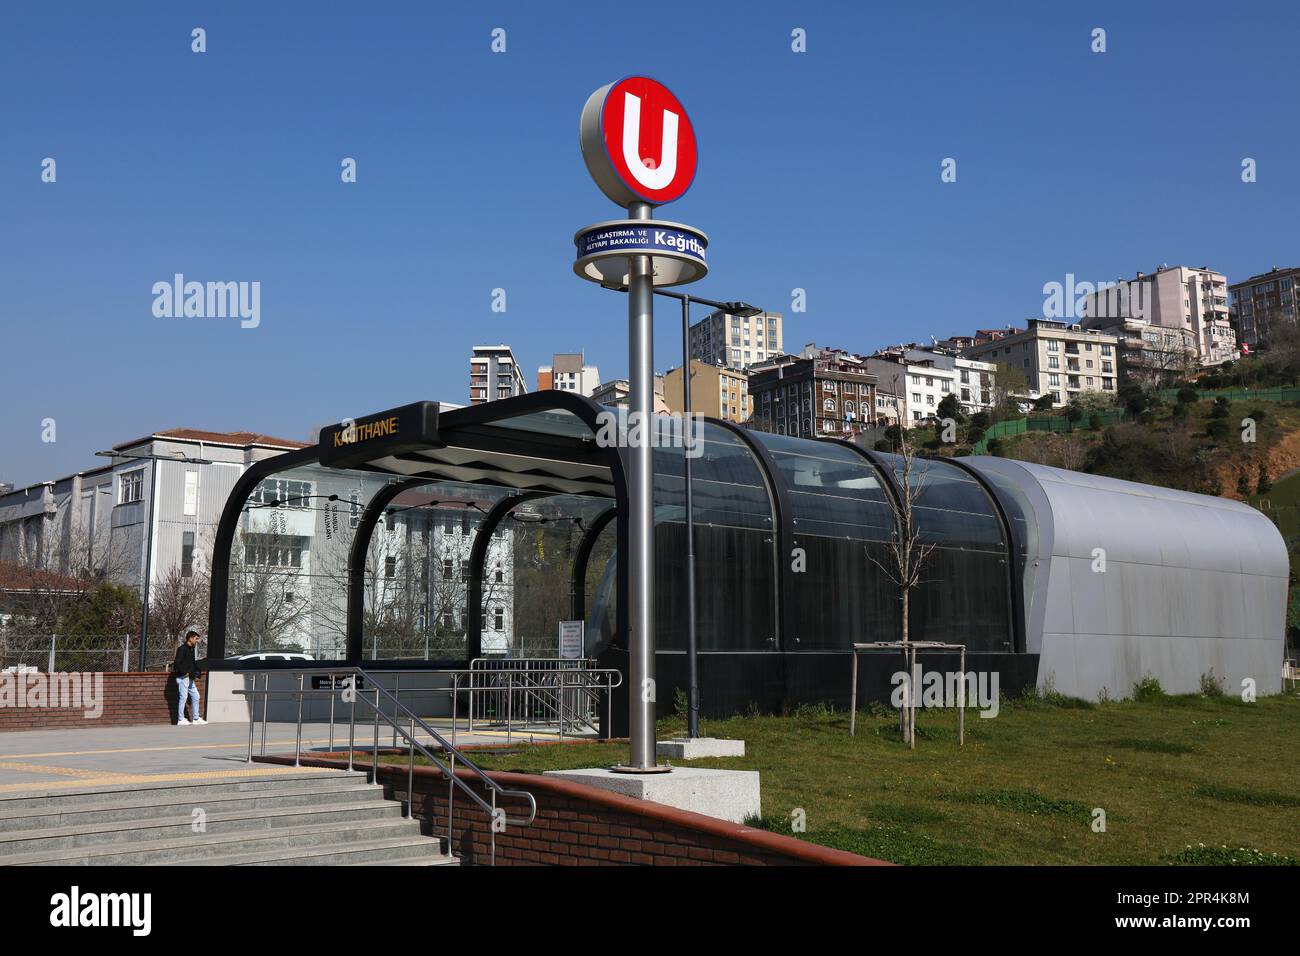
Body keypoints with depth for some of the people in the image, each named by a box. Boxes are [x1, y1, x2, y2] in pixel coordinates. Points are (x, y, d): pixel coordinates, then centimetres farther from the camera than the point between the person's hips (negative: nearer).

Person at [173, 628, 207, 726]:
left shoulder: (192, 649, 16)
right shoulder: (182, 649, -12)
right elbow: (177, 663, -20)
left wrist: (196, 675, 12)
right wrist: (185, 673, -17)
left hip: (190, 679, 9)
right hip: (183, 678, -9)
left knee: (195, 696, 11)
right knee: (183, 697, -5)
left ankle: (196, 718, 17)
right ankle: (180, 720, 1)